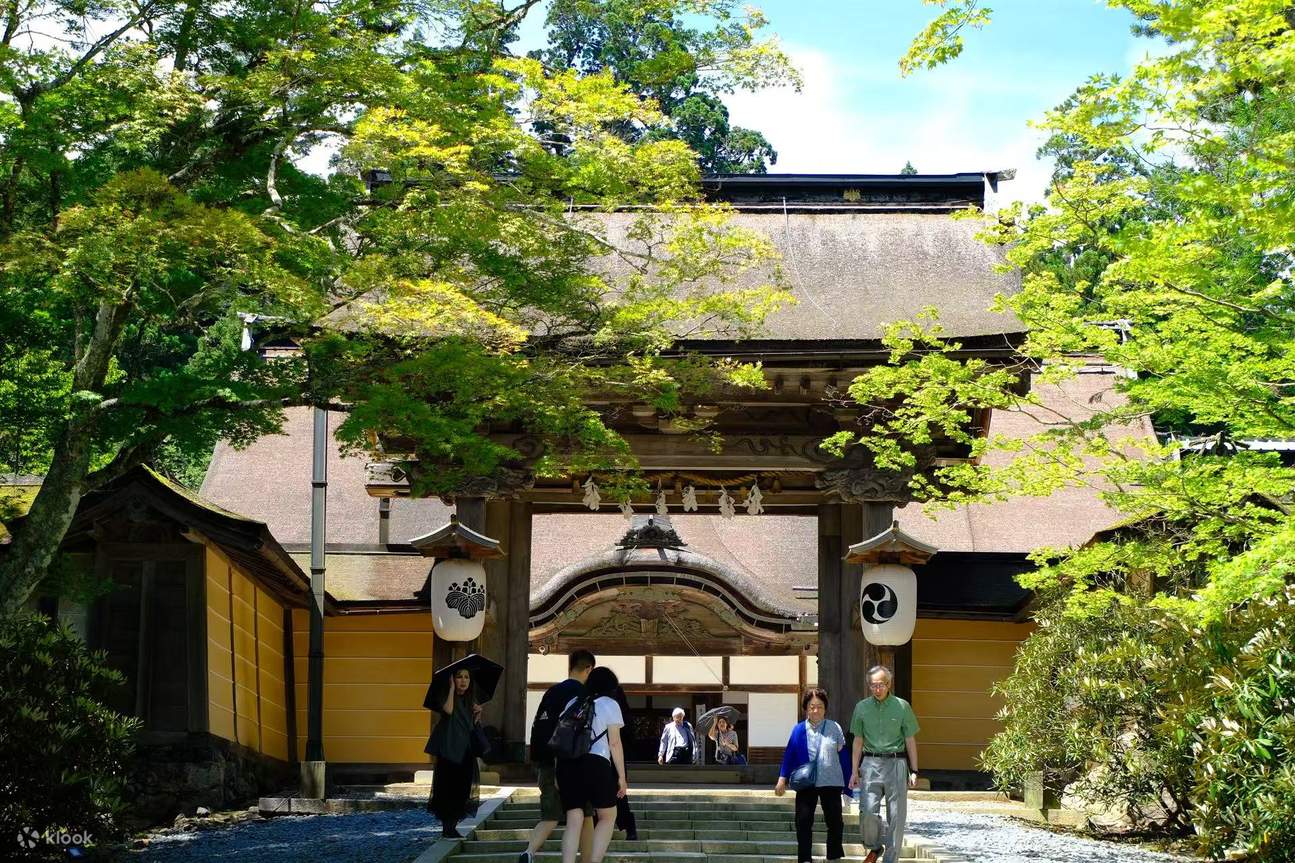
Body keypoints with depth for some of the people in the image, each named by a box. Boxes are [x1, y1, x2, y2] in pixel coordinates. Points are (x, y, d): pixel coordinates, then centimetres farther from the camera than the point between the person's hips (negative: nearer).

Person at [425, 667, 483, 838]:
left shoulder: (470, 701, 13)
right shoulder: (446, 697, -4)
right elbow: (448, 710, -27)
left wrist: (477, 715, -3)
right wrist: (452, 687, -18)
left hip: (465, 752, 6)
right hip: (448, 751, -6)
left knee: (461, 788, 5)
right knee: (447, 786, -6)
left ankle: (452, 826, 13)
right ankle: (446, 826, -1)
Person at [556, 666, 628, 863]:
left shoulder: (572, 703, 22)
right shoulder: (610, 705, 9)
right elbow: (614, 743, 2)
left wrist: (558, 775, 20)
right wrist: (622, 776, 5)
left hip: (567, 763, 4)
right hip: (595, 764, -4)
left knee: (574, 820, 5)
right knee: (608, 817, 12)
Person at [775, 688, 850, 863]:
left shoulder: (834, 728, 2)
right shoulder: (799, 730, 2)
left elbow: (842, 755, 5)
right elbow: (789, 755, 2)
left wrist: (849, 782, 5)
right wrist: (782, 779, -6)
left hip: (831, 783, 0)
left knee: (834, 822, 5)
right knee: (803, 821, -1)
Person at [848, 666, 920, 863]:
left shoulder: (902, 706, 2)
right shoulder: (862, 707, 7)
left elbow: (910, 741, 6)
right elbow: (858, 741, 12)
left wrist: (914, 771, 2)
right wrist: (854, 771, 9)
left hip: (896, 763, -1)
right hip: (871, 763, 1)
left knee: (896, 815, -1)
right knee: (868, 811, -11)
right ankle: (874, 847, 15)